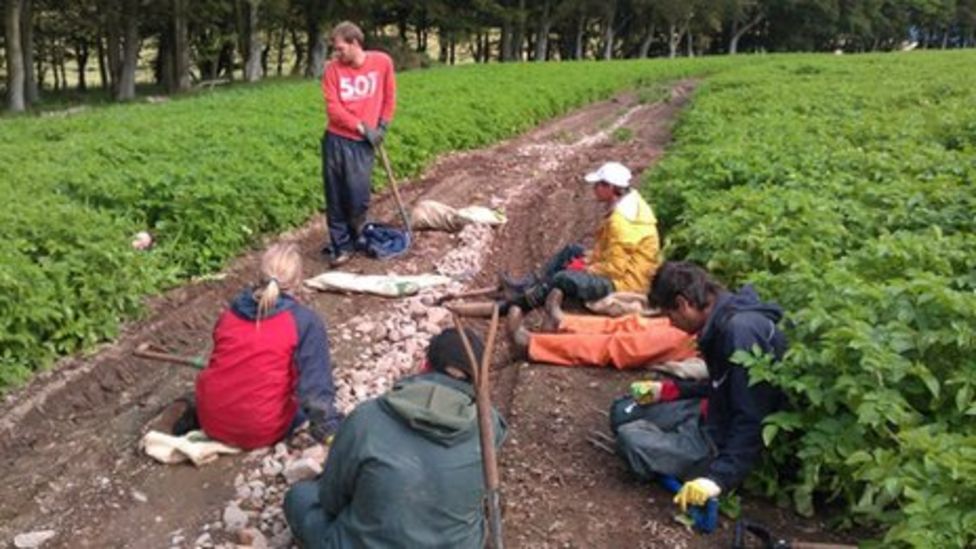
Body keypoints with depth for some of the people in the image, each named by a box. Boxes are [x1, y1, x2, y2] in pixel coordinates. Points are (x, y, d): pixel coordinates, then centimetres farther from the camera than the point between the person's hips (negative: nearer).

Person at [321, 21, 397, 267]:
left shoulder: (382, 62, -2)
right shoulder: (333, 69, -2)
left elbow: (389, 96, 10)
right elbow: (333, 108, -7)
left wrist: (383, 125, 3)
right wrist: (361, 126, -13)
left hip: (362, 142, -1)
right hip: (336, 140, 1)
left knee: (358, 196, -5)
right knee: (335, 195, 4)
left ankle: (351, 239, 20)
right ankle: (340, 244, 16)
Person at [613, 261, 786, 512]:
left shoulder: (741, 330, -28)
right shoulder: (725, 319, 3)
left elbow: (752, 420, -30)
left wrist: (719, 477, -34)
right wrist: (667, 389, 14)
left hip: (731, 441, -10)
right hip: (716, 418, 10)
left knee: (632, 440, -21)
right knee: (623, 413, 7)